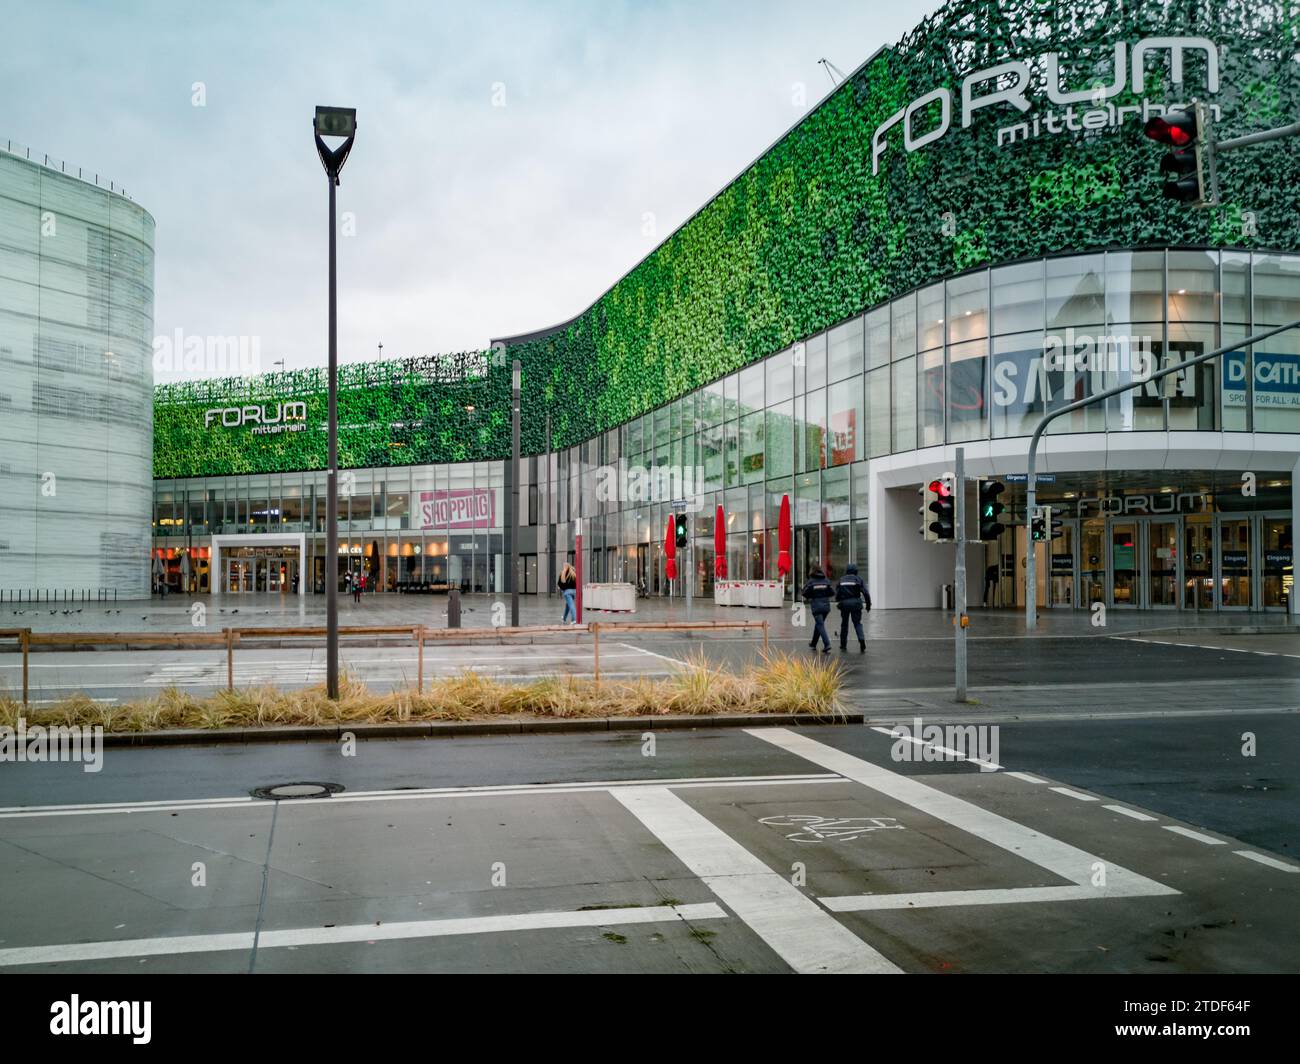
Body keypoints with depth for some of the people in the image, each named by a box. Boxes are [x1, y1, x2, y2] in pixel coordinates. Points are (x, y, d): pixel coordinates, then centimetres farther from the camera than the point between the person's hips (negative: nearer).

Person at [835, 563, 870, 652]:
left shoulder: (841, 580, 8)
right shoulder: (858, 579, 1)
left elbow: (837, 594, 5)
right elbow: (865, 592, -5)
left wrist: (838, 602, 19)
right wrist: (868, 604, 2)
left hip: (844, 604, 2)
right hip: (856, 603, -1)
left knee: (844, 624, 14)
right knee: (857, 623, 6)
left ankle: (843, 645, 19)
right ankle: (861, 639, -17)